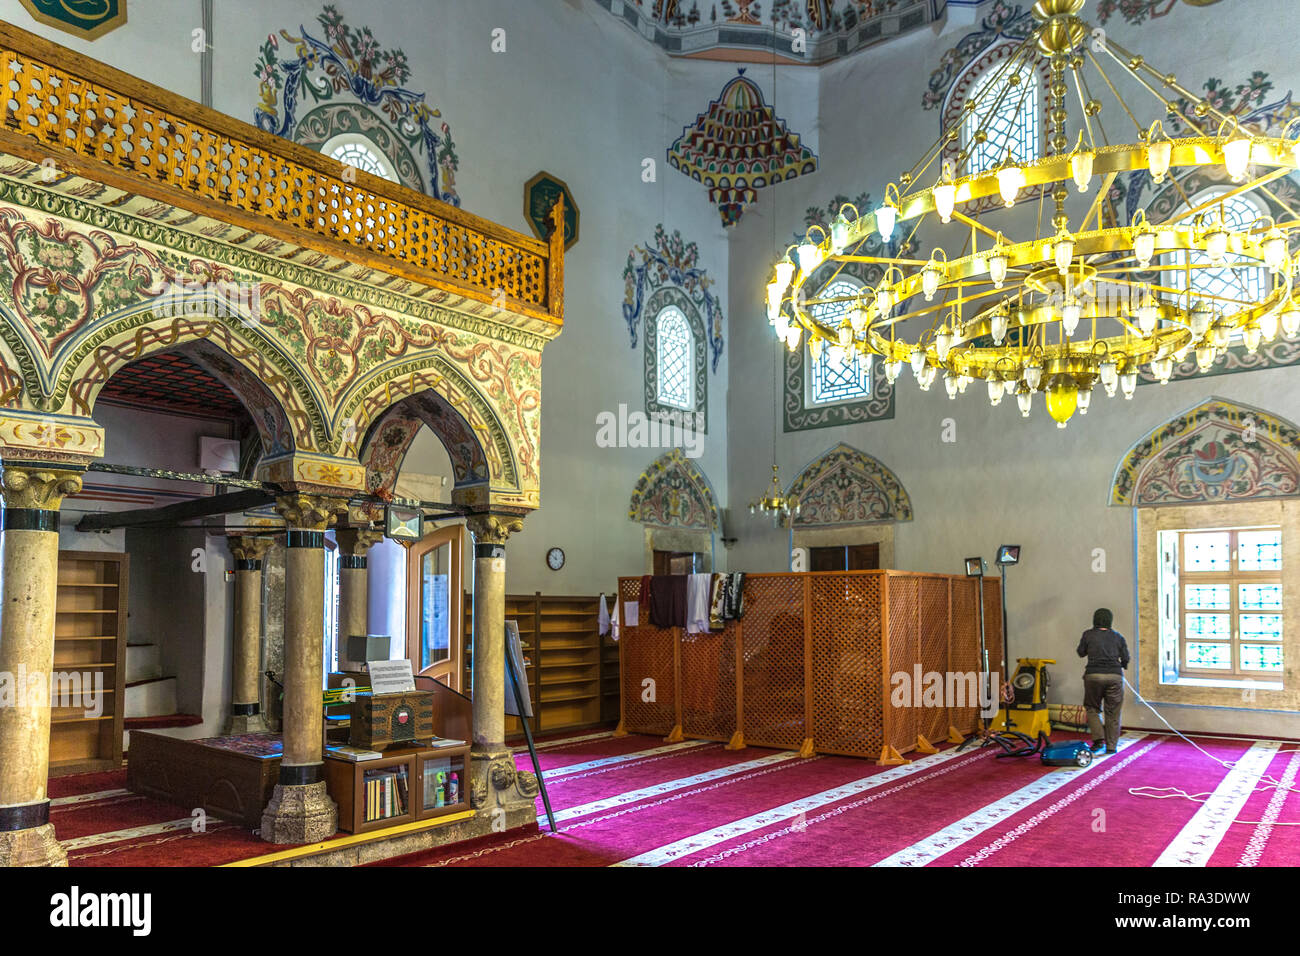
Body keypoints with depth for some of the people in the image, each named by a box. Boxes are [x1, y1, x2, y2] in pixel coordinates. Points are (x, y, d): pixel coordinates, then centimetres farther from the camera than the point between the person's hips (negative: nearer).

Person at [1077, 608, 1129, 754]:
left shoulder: (1088, 634, 4)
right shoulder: (1118, 636, 8)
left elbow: (1081, 652, 12)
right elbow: (1125, 658, 8)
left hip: (1093, 675, -1)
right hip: (1115, 676, 1)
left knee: (1092, 708, 13)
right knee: (1113, 713, 9)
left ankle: (1099, 739, -2)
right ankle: (1111, 746, 10)